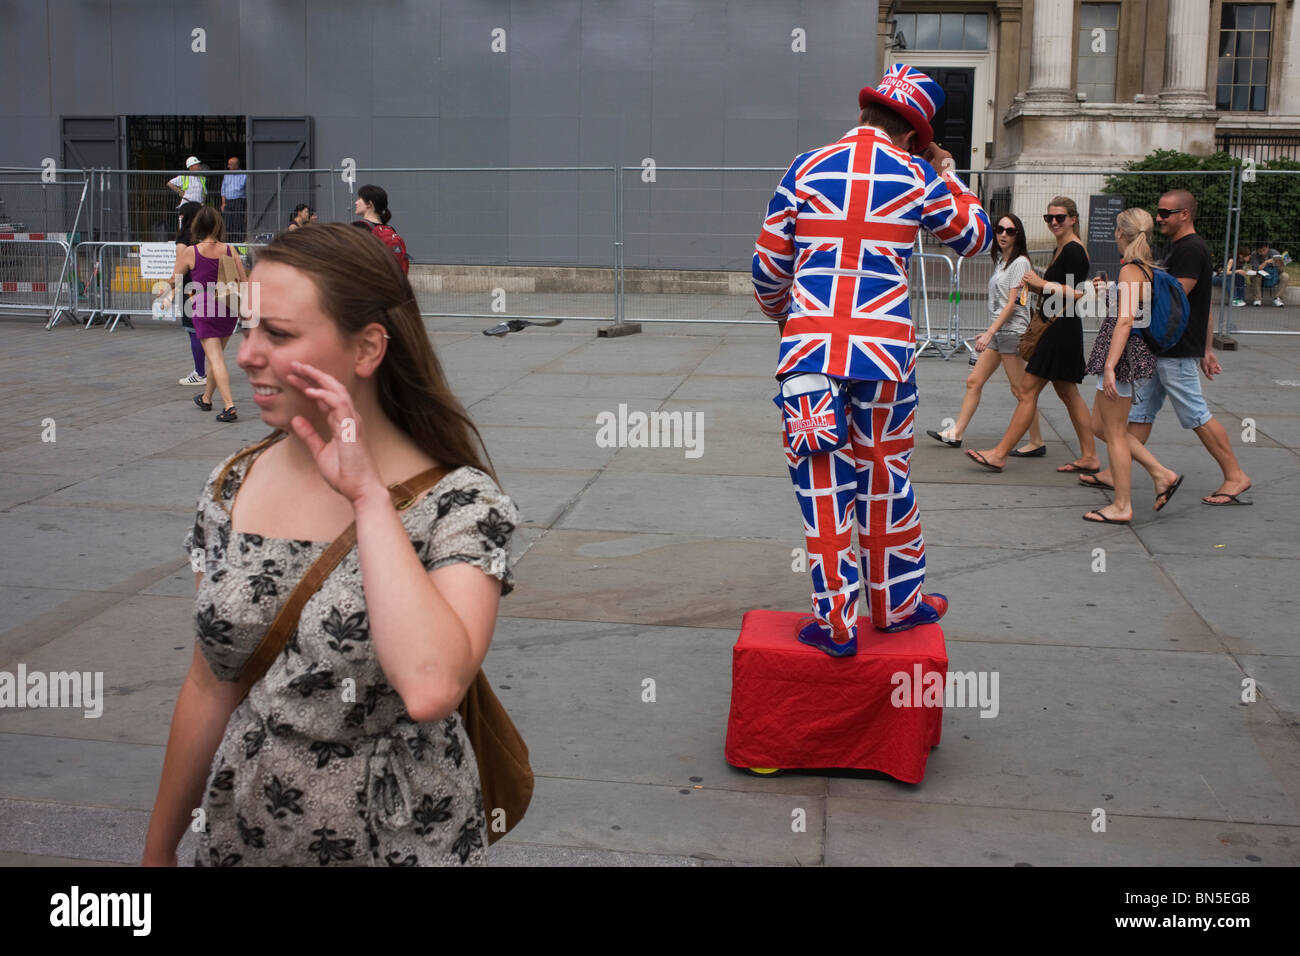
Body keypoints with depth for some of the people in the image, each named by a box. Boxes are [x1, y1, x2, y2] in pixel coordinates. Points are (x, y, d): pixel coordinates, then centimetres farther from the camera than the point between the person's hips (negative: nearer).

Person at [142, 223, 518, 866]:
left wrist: (366, 493, -28)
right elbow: (208, 689, 6)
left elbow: (430, 690, -35)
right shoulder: (231, 487, -3)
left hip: (399, 843, -4)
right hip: (238, 840, 4)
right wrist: (159, 849, 12)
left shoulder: (459, 501, -18)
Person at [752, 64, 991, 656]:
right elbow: (974, 239, 19)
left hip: (809, 341, 0)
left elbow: (769, 262, 7)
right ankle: (898, 603, 28)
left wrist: (778, 312, 27)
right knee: (885, 477, 14)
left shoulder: (806, 169, 5)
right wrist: (951, 178, 32)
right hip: (885, 346, 0)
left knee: (822, 481, 5)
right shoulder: (917, 177, 4)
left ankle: (835, 623, 9)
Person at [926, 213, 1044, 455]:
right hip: (997, 330, 9)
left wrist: (989, 332, -21)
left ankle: (1037, 443, 1)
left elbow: (1012, 304, -16)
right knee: (974, 382, 7)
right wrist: (988, 333, 17)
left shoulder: (1019, 262, -9)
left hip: (1012, 329, -9)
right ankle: (956, 433, 11)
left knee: (1019, 390, -6)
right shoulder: (1001, 261, 16)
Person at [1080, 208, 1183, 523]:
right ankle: (1161, 474, 17)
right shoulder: (1149, 269, 11)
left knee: (1114, 432, -1)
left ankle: (1122, 506, 6)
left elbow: (1125, 321, -24)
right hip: (1137, 352, 10)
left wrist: (1109, 367, -27)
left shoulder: (1130, 270, -16)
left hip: (1122, 353, -10)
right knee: (1101, 425, 17)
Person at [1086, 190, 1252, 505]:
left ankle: (1235, 476, 6)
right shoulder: (1180, 248, 16)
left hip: (1177, 352, -10)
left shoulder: (1191, 249, -16)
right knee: (1140, 411, 10)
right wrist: (1207, 350, 19)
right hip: (1161, 349, 10)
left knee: (1196, 415, -4)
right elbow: (1203, 305, 19)